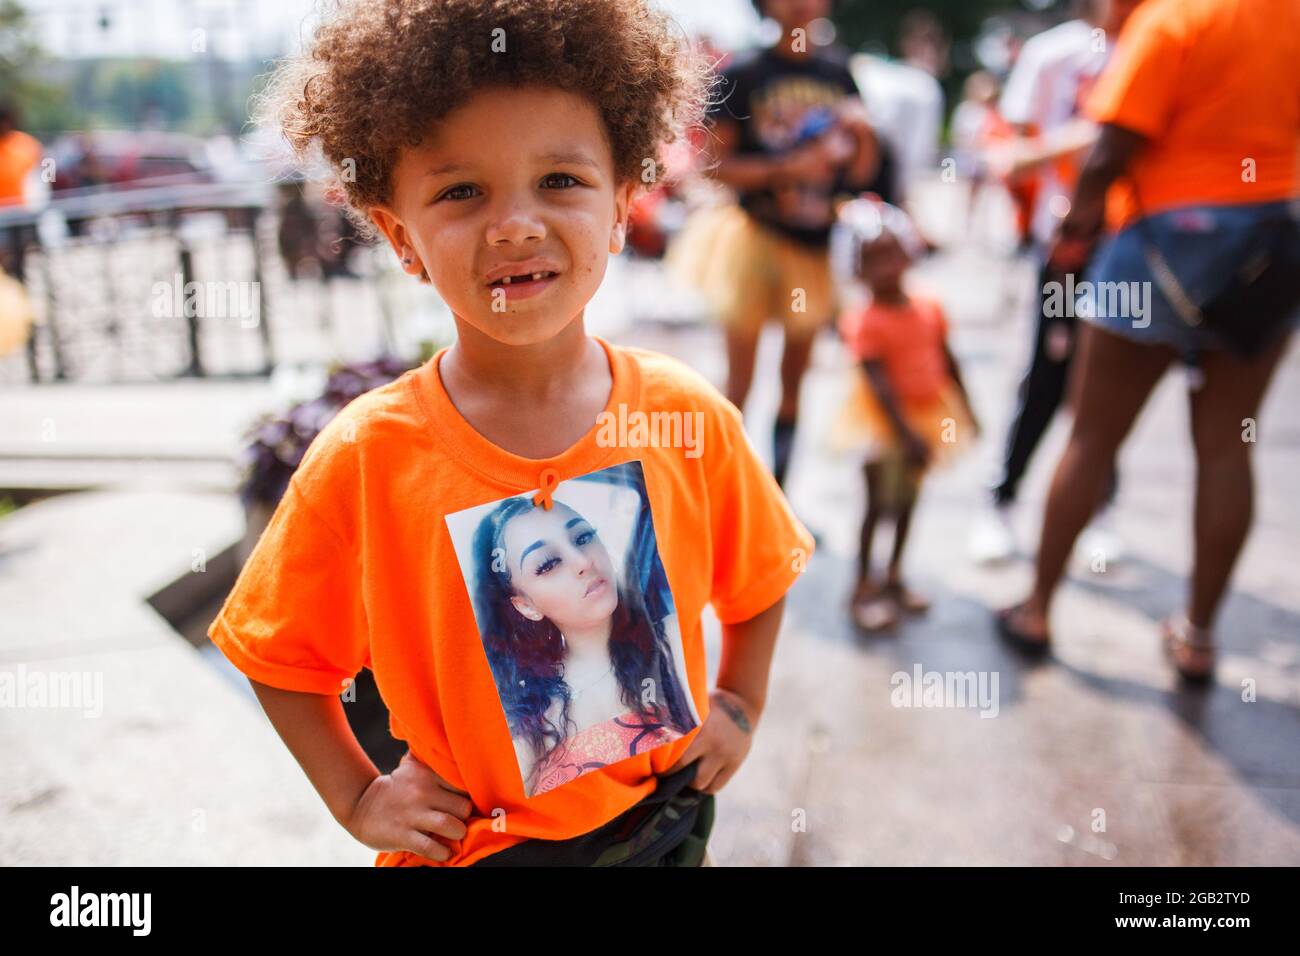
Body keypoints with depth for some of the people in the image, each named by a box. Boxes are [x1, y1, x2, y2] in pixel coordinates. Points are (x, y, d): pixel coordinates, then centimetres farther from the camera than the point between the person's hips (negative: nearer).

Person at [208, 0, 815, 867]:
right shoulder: (367, 457, -18)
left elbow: (759, 579, 6)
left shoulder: (692, 418, -14)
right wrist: (357, 797, -5)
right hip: (471, 844, -1)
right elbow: (279, 653, -3)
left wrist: (739, 705, 1)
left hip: (667, 822, 2)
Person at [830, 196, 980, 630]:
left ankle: (894, 578, 31)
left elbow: (947, 363, 9)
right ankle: (863, 587, 15)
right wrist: (907, 433, -28)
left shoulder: (928, 308, 1)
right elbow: (879, 384, -23)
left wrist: (965, 412, 11)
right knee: (879, 503, 1)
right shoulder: (864, 322, -18)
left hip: (927, 416, 6)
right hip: (886, 425, -6)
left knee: (907, 500, 16)